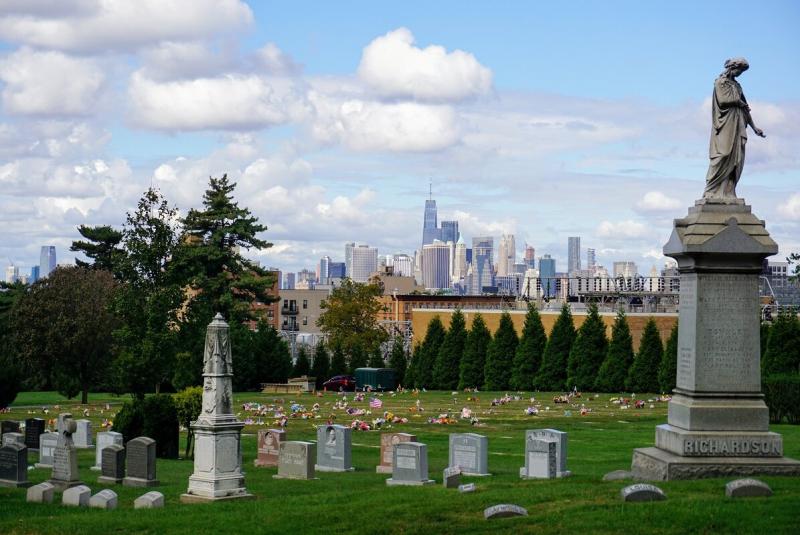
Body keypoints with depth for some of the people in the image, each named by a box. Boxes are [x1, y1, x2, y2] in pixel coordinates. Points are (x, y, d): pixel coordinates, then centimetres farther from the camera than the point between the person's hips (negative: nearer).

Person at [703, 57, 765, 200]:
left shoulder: (736, 85, 23)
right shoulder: (721, 82, 0)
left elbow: (744, 107, 24)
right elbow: (724, 99, -16)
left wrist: (754, 127, 21)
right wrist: (739, 102, 0)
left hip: (737, 127, 8)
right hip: (725, 126, -8)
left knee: (736, 160, 0)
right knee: (722, 157, -16)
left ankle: (728, 192, -2)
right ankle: (711, 192, -17)